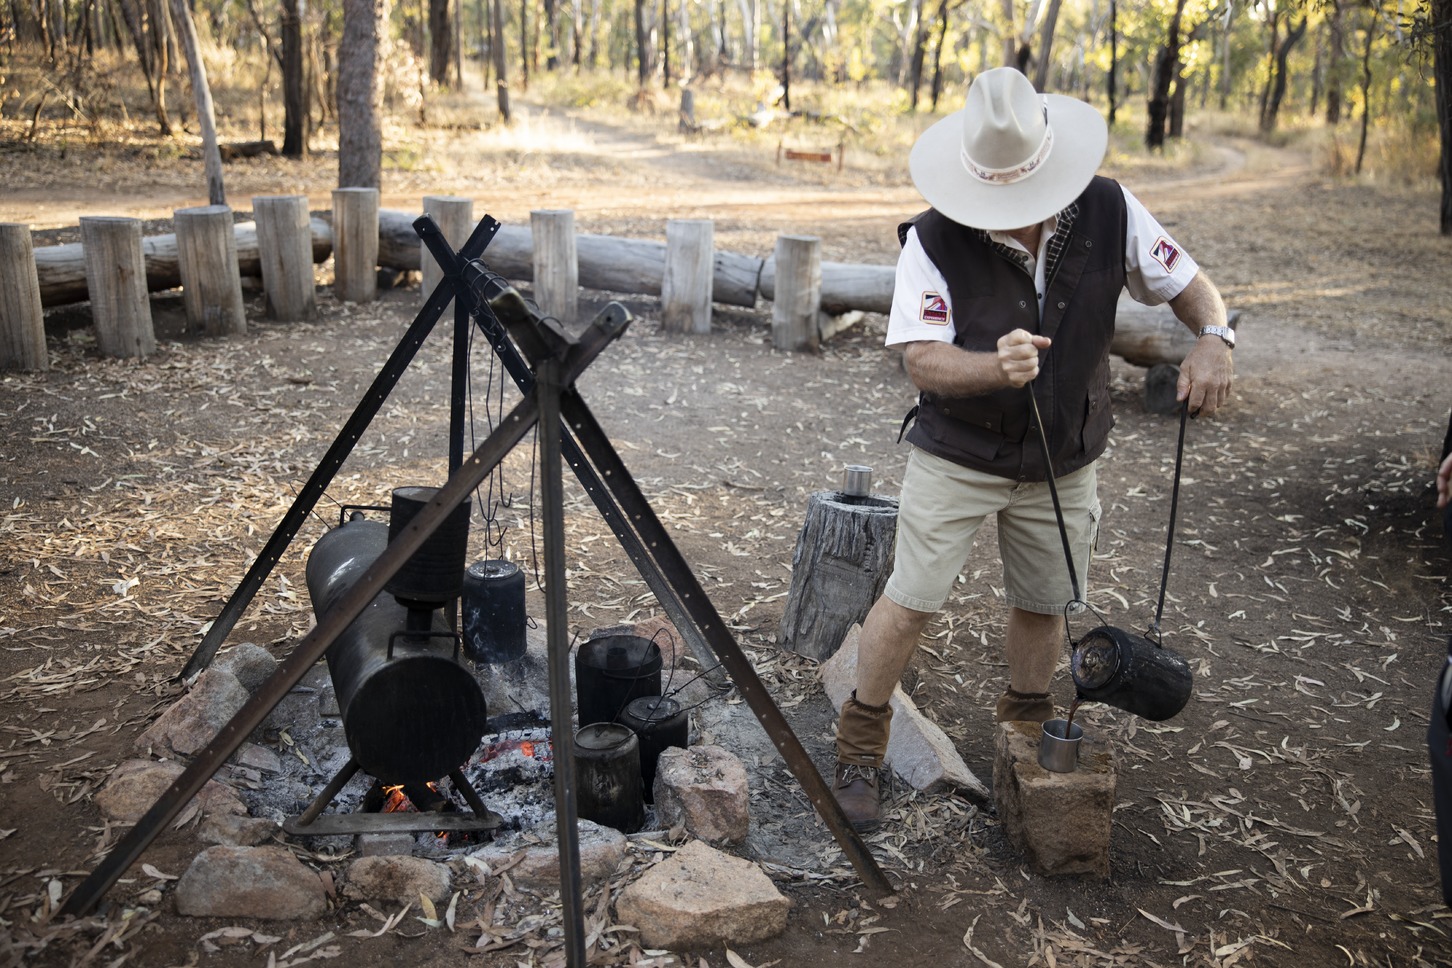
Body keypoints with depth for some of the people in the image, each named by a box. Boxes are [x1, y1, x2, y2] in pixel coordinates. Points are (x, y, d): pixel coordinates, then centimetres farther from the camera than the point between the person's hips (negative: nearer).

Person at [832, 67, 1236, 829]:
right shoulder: (935, 241, -21)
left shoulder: (1108, 213, -11)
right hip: (958, 454, -3)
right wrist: (995, 368, -47)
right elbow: (922, 360, -26)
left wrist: (1212, 336, -24)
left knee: (1042, 605, 16)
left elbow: (1186, 282, -1)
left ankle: (1027, 733, 42)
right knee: (909, 603, -2)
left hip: (1061, 459, 3)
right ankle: (858, 751, 18)